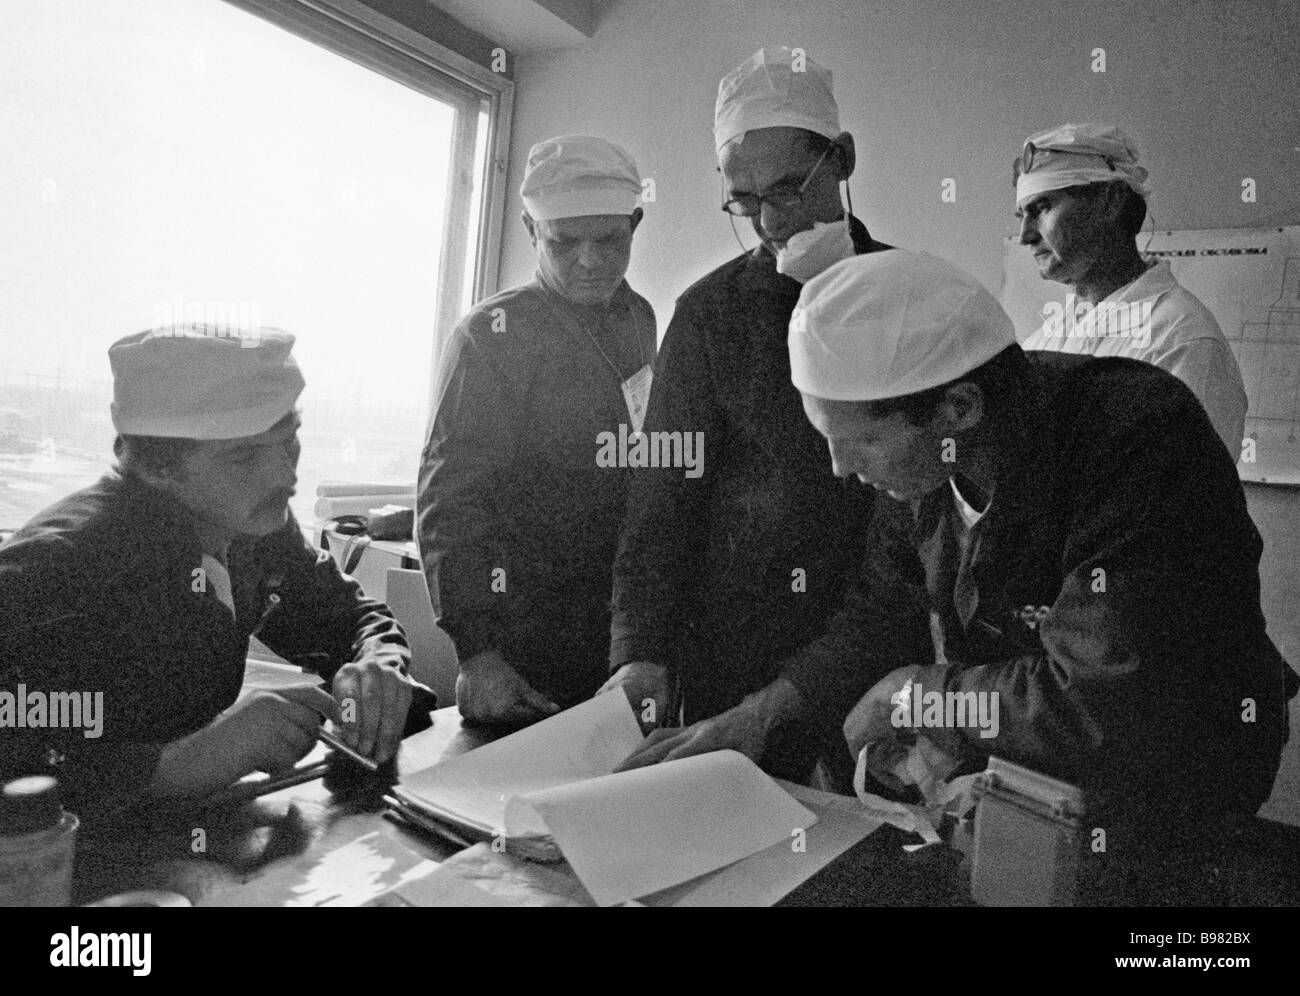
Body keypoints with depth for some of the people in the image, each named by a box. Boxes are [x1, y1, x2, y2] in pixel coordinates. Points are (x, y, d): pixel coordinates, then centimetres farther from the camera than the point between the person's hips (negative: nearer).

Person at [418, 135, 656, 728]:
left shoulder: (640, 318, 8)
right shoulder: (494, 334, -11)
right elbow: (449, 501, -16)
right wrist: (476, 652, -24)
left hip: (630, 627, 6)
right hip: (529, 635, -6)